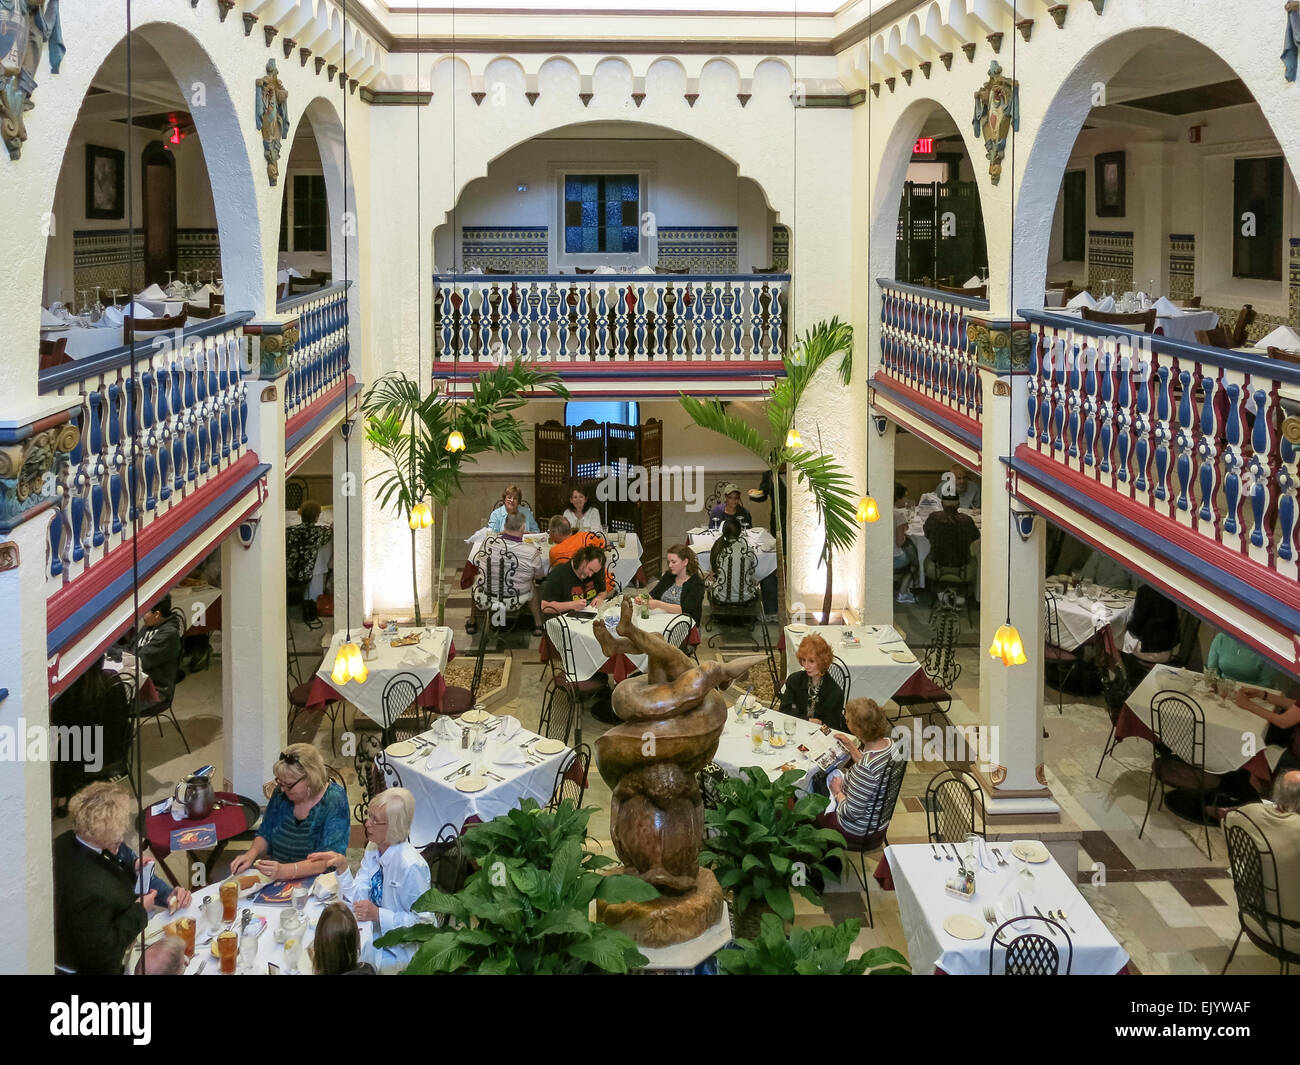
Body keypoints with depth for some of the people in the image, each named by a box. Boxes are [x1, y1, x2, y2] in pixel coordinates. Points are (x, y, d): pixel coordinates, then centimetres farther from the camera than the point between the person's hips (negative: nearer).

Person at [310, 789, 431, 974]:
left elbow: (422, 921, -21)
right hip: (375, 932, 7)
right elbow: (358, 897, -1)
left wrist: (378, 915, -26)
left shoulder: (410, 866, -27)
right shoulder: (374, 848, -2)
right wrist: (342, 866, -15)